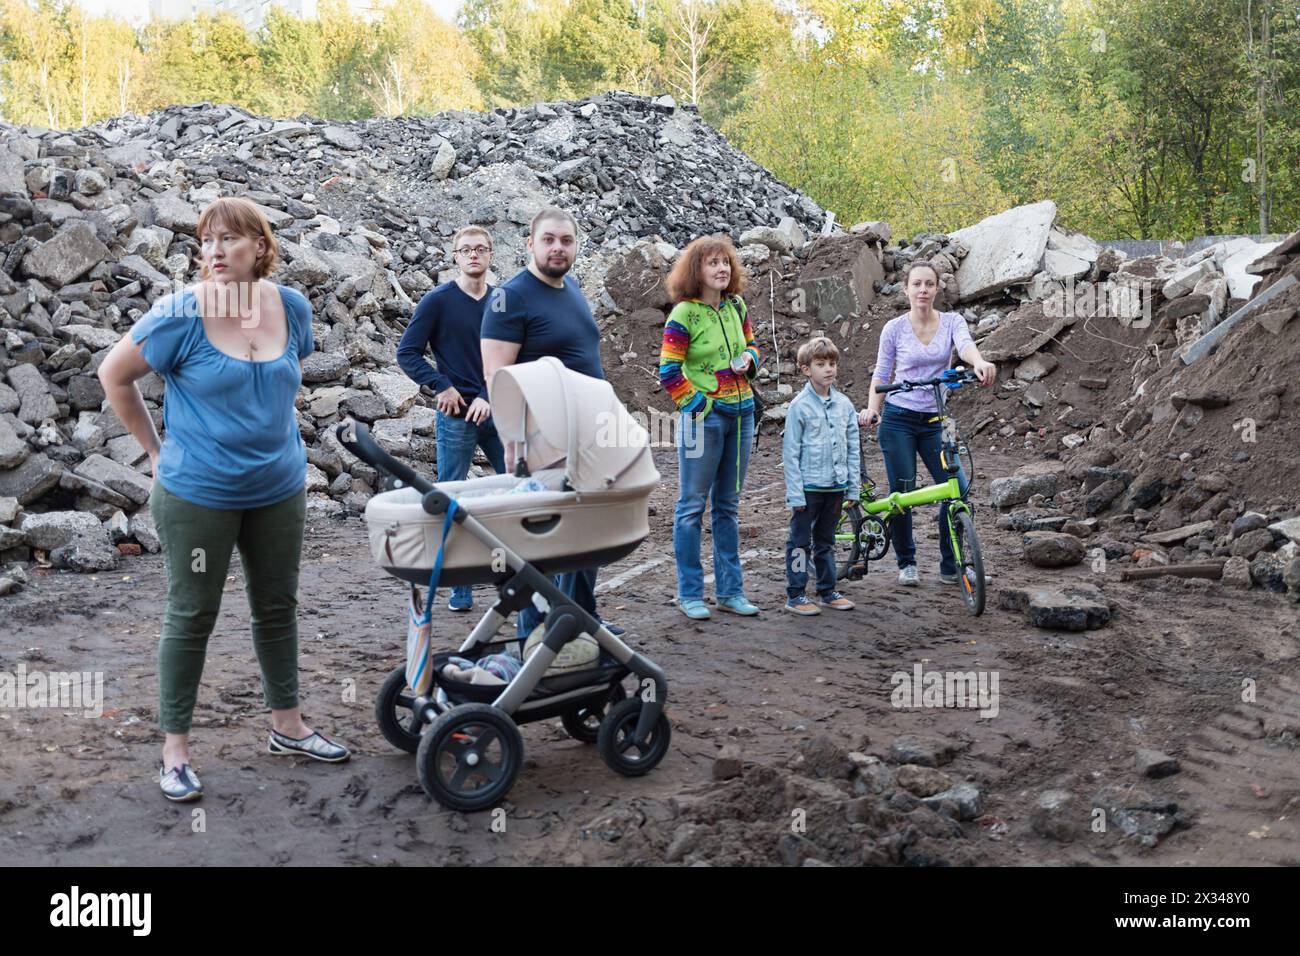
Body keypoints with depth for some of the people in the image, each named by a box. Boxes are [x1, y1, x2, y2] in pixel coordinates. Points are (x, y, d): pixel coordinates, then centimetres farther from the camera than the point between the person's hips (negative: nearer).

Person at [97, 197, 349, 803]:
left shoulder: (293, 308, -2)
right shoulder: (181, 315, -15)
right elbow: (114, 376, -3)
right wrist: (158, 449, -2)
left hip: (279, 489, 4)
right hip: (198, 495, -4)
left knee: (278, 607, 15)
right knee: (192, 616, 5)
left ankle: (287, 725, 32)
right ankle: (175, 749, 19)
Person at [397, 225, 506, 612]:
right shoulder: (438, 300, -1)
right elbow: (407, 352, -2)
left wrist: (490, 397, -8)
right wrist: (441, 386, -10)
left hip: (498, 413, 3)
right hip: (456, 416, -3)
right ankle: (461, 586, 14)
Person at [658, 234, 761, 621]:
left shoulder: (736, 307, 7)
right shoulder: (684, 314, -11)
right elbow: (668, 370, -12)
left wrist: (748, 359, -1)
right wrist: (696, 405, -13)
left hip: (741, 414, 7)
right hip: (705, 416, -6)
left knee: (728, 505, 14)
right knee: (693, 505, 1)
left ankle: (729, 590, 23)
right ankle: (689, 593, 11)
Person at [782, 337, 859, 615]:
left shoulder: (844, 404, 5)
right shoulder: (799, 406, -10)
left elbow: (853, 448, 10)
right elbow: (790, 453, -10)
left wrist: (854, 486, 7)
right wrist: (795, 493, -13)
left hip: (836, 486, 5)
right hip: (808, 486, -5)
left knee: (826, 541, 16)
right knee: (800, 542, 3)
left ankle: (827, 592, 26)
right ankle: (795, 595, 10)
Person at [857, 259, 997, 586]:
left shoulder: (952, 321, 1)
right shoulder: (894, 329, -1)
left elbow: (965, 344, -20)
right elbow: (882, 373, 4)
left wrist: (979, 362, -42)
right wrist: (871, 408, -11)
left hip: (935, 421, 2)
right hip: (898, 420, -2)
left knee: (958, 488, -8)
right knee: (901, 493, -1)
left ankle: (950, 566, 7)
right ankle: (906, 563, 20)